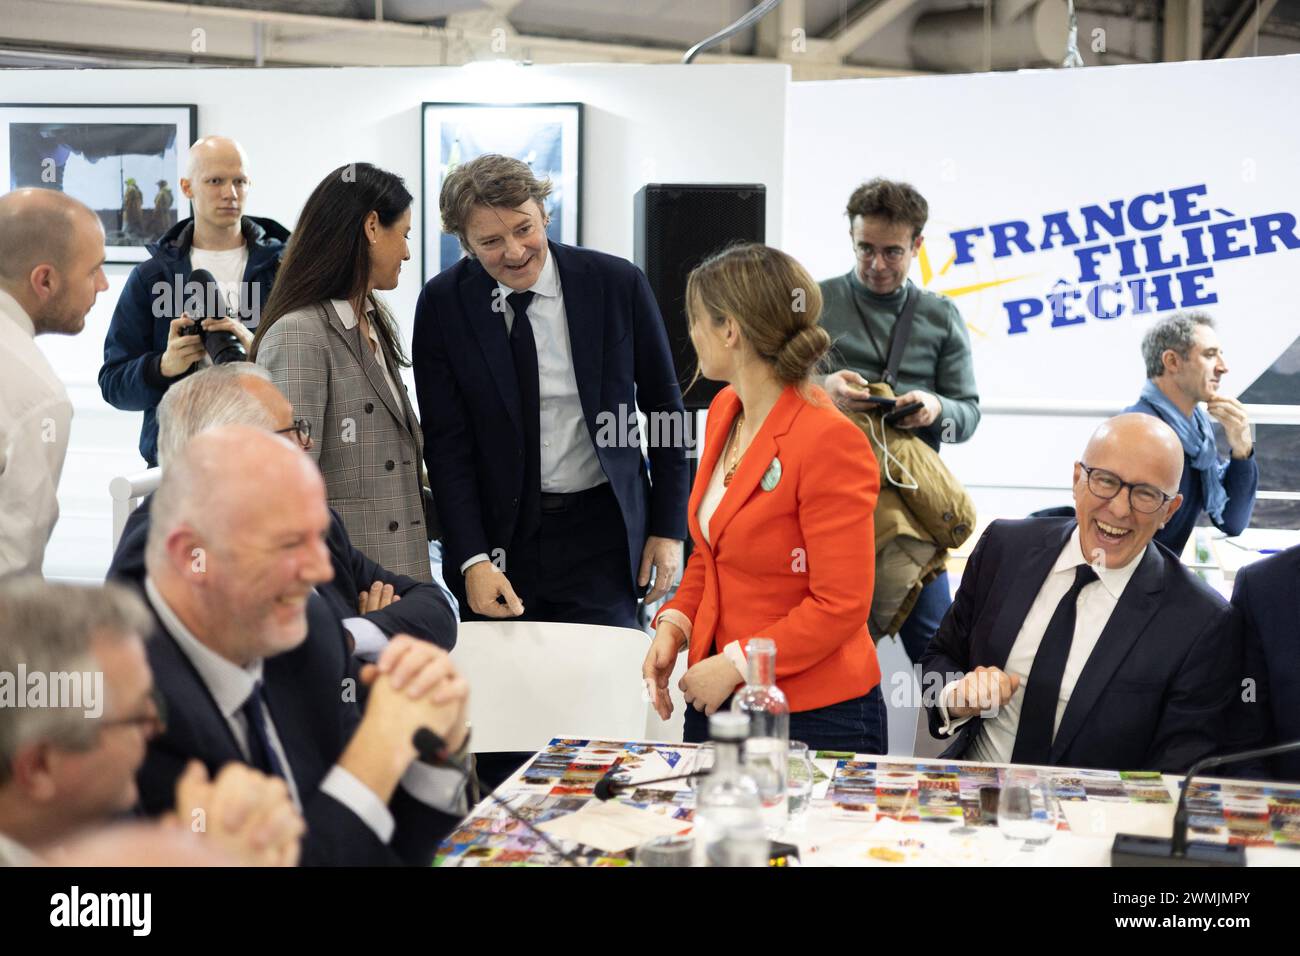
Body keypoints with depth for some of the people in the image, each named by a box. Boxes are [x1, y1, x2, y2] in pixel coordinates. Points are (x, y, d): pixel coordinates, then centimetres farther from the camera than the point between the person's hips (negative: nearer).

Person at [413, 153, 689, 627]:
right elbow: (446, 443, -4)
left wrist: (669, 528, 3)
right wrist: (473, 560, -13)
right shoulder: (443, 303, -5)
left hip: (602, 533, 0)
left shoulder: (618, 284, -6)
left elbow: (664, 408, 4)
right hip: (500, 533, 1)